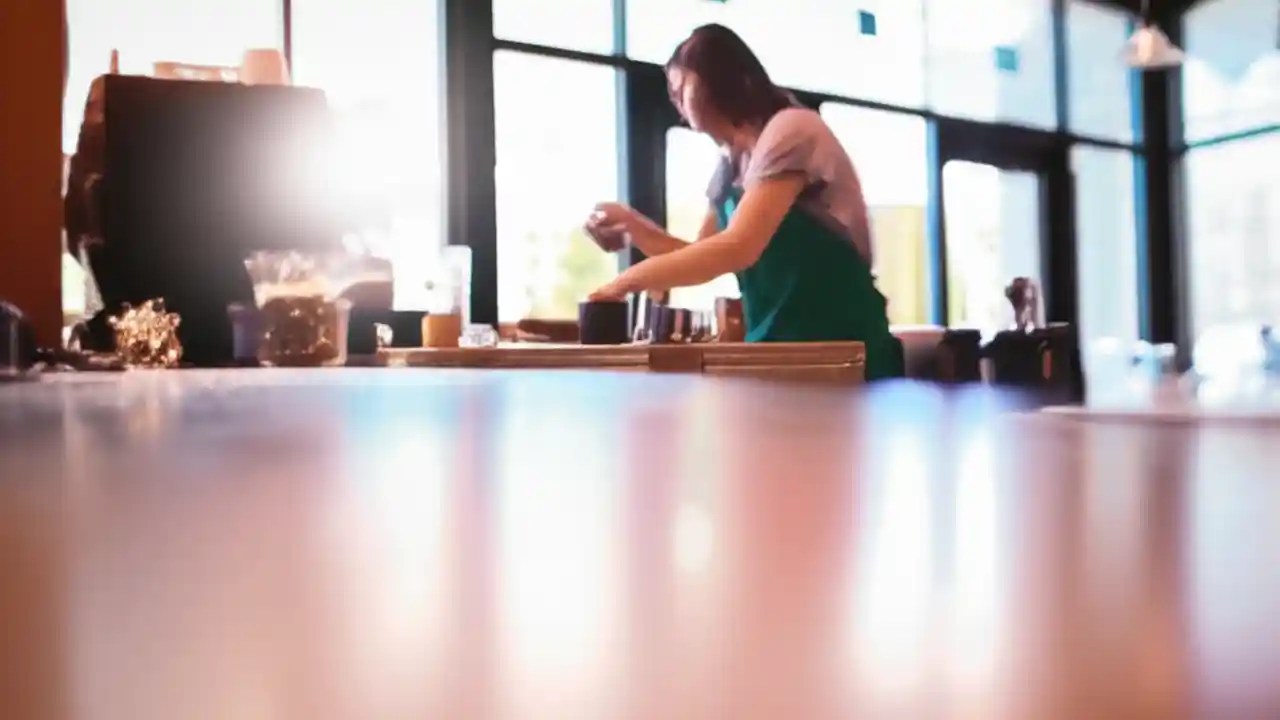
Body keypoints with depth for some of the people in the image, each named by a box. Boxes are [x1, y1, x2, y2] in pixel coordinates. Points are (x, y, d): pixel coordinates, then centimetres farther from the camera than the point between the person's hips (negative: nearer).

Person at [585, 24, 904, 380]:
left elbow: (737, 249, -23)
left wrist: (629, 279, -18)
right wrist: (632, 224, 3)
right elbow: (705, 256, 16)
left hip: (838, 343, -7)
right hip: (777, 343, 7)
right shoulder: (732, 161, 12)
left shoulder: (791, 130, -13)